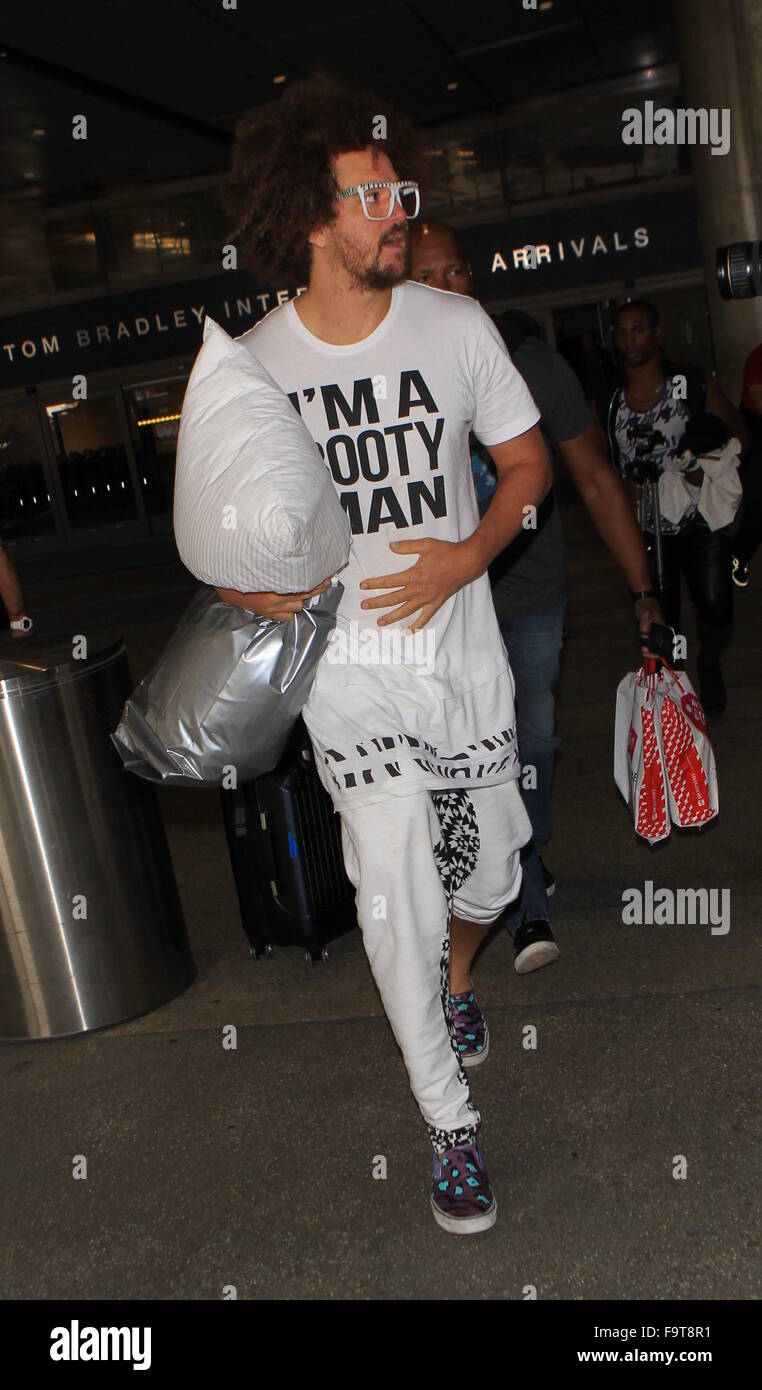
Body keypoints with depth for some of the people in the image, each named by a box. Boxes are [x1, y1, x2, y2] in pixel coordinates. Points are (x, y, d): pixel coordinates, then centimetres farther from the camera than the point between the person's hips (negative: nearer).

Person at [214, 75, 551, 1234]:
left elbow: (527, 460, 5)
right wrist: (251, 581, -13)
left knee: (486, 877, 12)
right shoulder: (250, 367, -5)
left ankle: (445, 977, 51)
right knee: (396, 893, -7)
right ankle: (449, 1118, 15)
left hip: (462, 646, 2)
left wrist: (470, 555, -12)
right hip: (348, 661, -1)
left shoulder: (455, 326, -3)